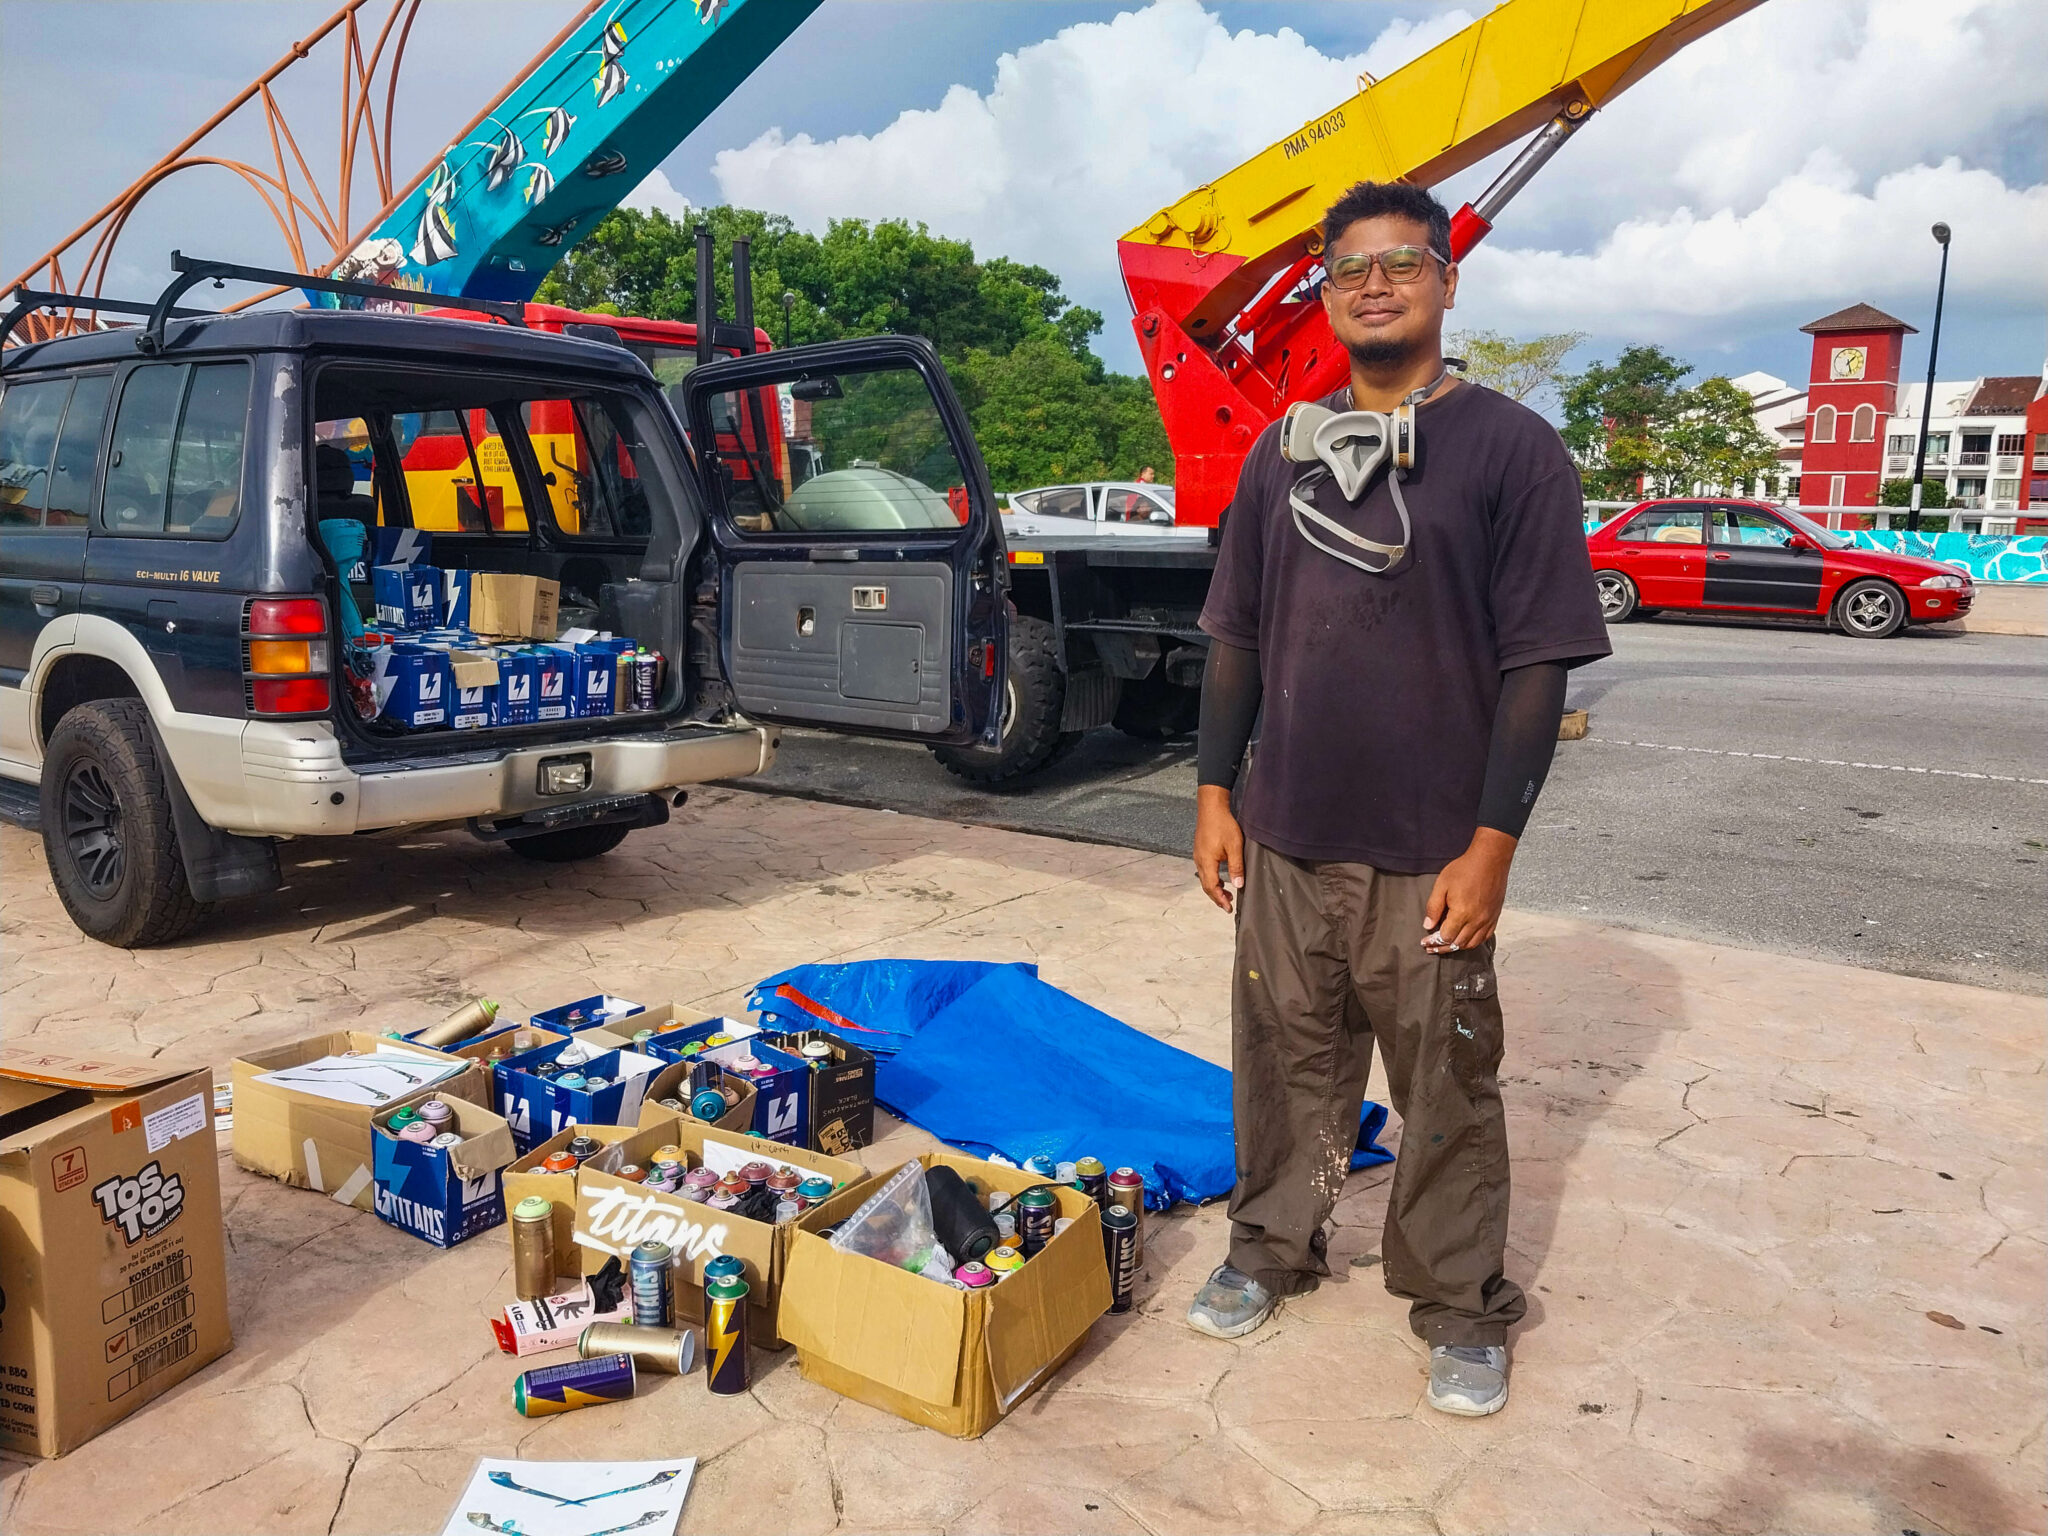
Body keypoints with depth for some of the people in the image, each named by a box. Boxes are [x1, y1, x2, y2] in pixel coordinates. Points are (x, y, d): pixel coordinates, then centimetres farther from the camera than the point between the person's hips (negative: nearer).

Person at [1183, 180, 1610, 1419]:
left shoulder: (1510, 446, -4)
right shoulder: (1285, 449, 9)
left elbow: (1537, 662, -8)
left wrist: (1493, 844, -12)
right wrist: (1216, 791, 6)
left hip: (1430, 852, -3)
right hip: (1285, 835, 4)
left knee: (1448, 1092, 8)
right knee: (1288, 1061, 15)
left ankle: (1463, 1313, 27)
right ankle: (1273, 1252, 35)